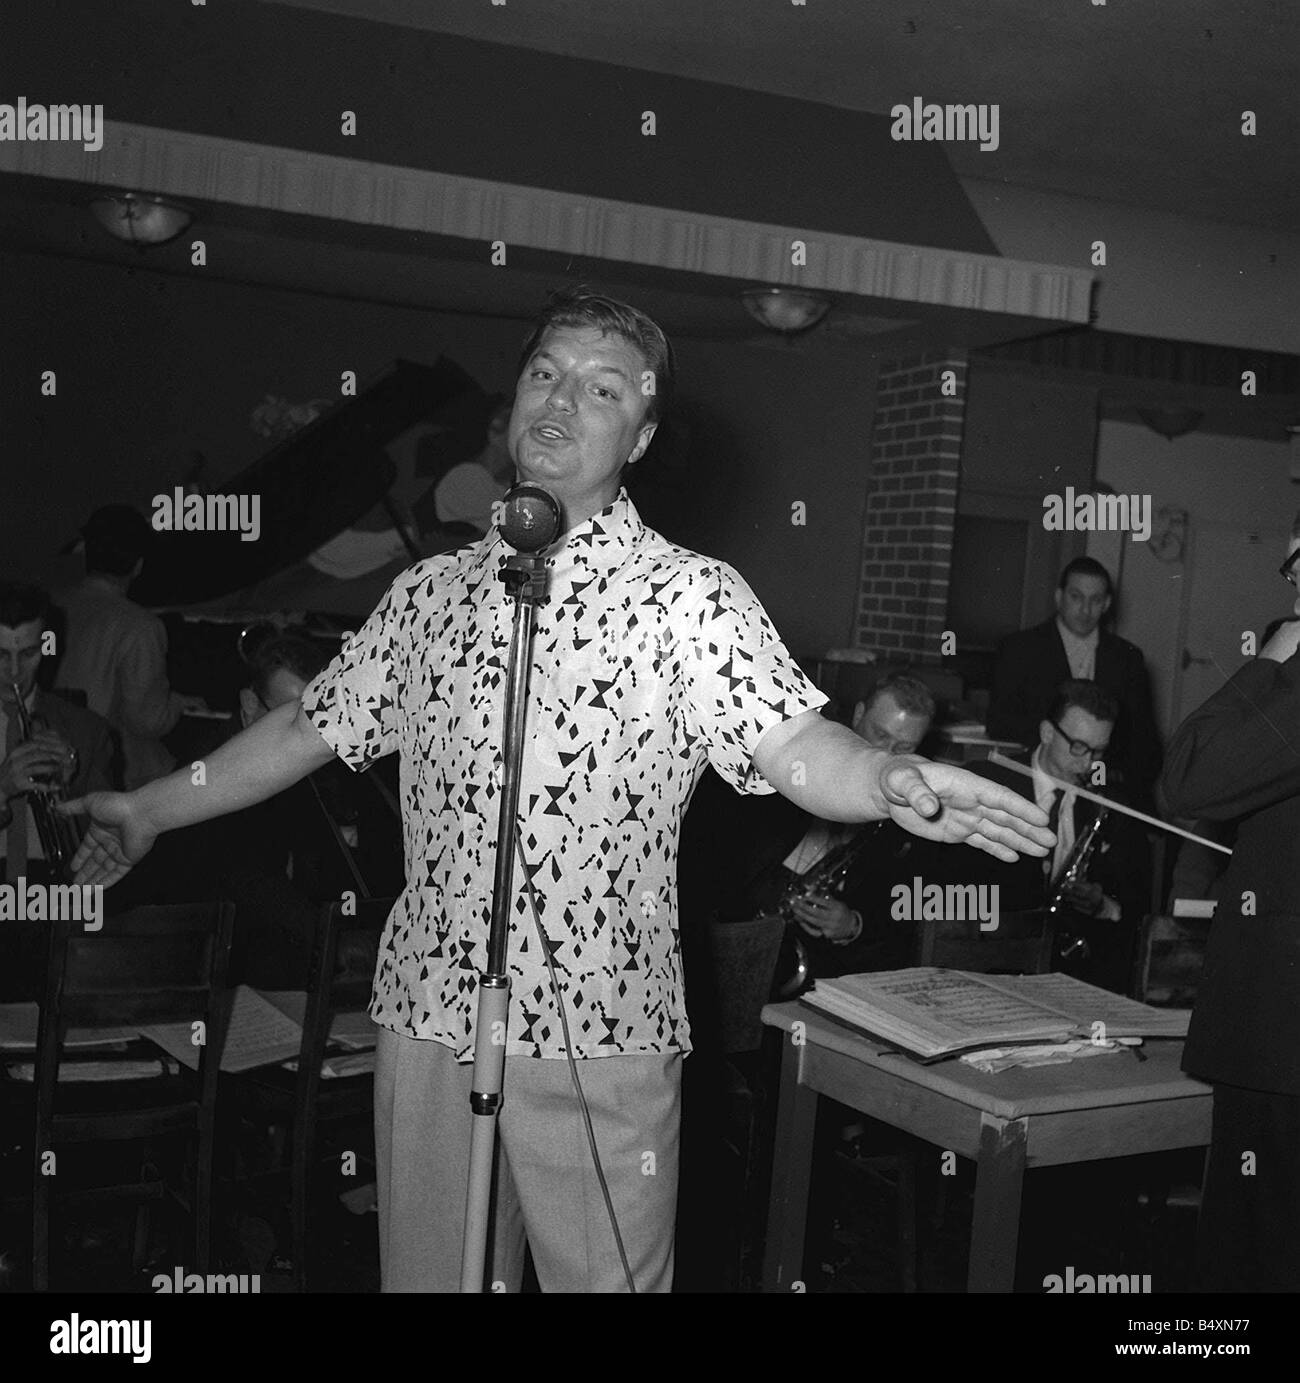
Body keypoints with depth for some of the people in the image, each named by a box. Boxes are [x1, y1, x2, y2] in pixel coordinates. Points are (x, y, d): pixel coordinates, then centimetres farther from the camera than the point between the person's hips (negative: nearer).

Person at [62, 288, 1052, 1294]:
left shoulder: (690, 596, -5)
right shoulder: (433, 591, 9)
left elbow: (796, 746, -18)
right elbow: (309, 730, 16)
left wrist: (895, 781, -39)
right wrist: (148, 811, 20)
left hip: (598, 1028, -4)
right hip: (425, 1014, 4)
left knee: (605, 1277, 7)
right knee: (430, 1273, 17)